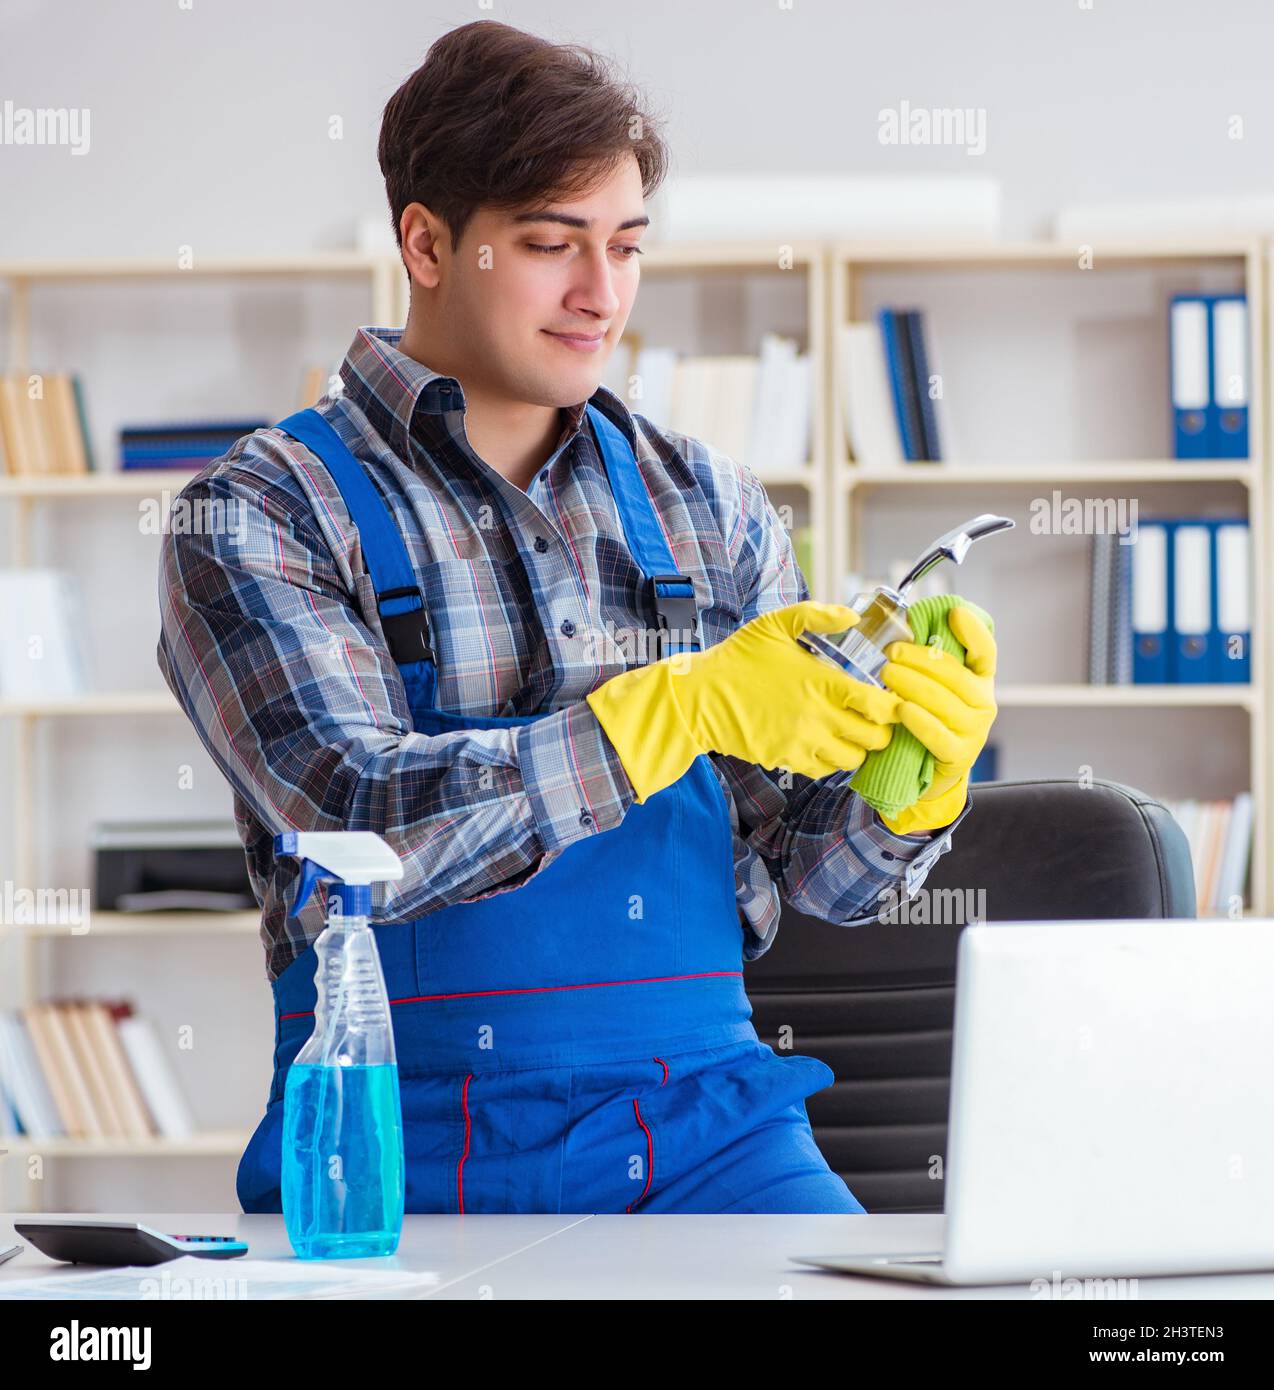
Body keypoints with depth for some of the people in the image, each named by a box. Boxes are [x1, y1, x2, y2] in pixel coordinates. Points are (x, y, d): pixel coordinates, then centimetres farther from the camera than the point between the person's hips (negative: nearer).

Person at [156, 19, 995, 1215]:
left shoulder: (708, 506, 15)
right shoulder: (263, 516, 1)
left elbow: (816, 874, 12)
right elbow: (365, 825, -14)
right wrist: (691, 706, -17)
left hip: (703, 1116, 3)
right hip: (419, 1142, -3)